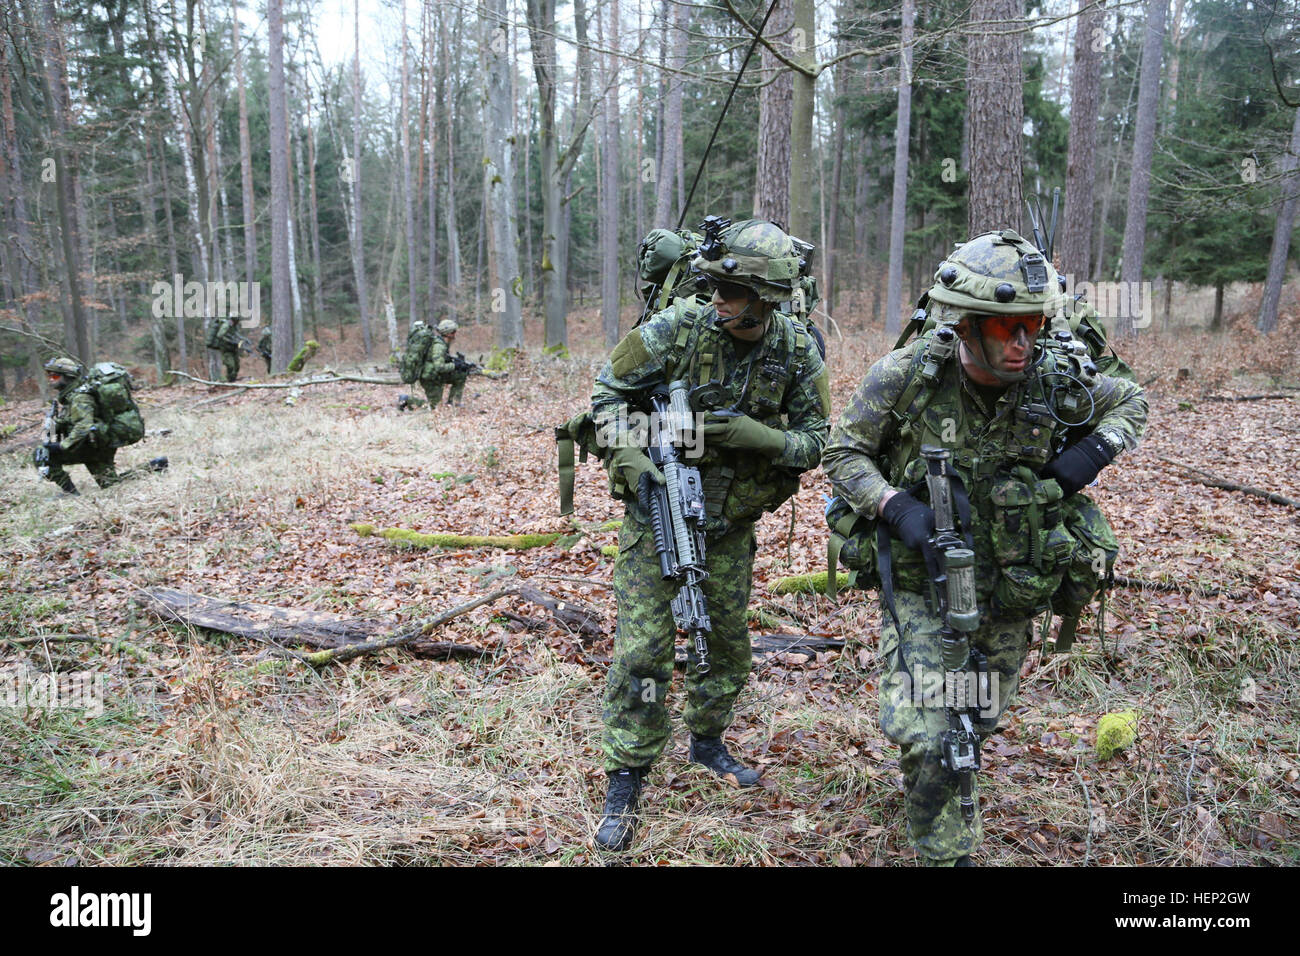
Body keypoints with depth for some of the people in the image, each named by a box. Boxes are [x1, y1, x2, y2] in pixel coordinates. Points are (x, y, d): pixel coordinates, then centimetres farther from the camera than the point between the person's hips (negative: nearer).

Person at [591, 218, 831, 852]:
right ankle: (626, 782, 8)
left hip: (730, 523, 3)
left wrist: (758, 436, -22)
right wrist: (628, 455, -22)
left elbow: (816, 442, -3)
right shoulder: (678, 327, -15)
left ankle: (707, 740, 40)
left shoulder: (798, 353, -8)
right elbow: (610, 392, -6)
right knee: (643, 649, -6)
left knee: (727, 641, 15)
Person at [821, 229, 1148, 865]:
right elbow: (843, 454, -7)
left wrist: (1095, 450, -12)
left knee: (977, 723, 23)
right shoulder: (905, 377, -18)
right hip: (922, 582, -3)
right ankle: (946, 852, 9)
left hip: (1008, 594, 3)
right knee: (927, 737, -15)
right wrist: (893, 505, -24)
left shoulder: (1054, 379, -12)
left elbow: (1131, 404, 8)